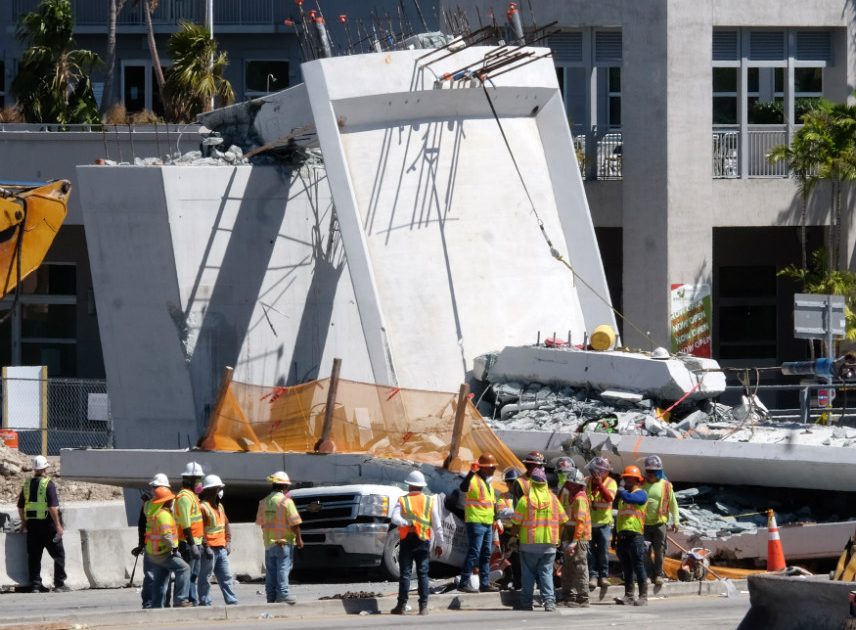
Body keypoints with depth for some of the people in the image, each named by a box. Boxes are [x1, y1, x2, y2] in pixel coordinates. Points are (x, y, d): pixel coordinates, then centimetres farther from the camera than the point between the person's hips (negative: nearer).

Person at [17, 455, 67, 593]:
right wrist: (58, 525, -14)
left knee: (34, 556, 9)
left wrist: (24, 523, 23)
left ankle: (35, 585, 8)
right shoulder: (48, 484, -11)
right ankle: (59, 584, 3)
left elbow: (20, 507, 12)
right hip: (47, 524, -5)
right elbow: (53, 507, -18)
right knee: (58, 555, 5)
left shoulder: (27, 484, 7)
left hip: (32, 524, 5)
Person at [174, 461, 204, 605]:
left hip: (195, 543, 10)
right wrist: (192, 545, -23)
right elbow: (185, 524, -21)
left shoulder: (192, 495, 18)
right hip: (188, 543, -10)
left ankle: (194, 600, 20)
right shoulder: (184, 497, -15)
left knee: (194, 575, 14)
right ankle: (180, 601, -11)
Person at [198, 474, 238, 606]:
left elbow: (226, 525, 24)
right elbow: (199, 530, -18)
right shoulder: (203, 507, -12)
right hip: (210, 550, -9)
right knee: (205, 579, -3)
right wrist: (206, 547, -20)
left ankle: (232, 602, 12)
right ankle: (205, 604, -1)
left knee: (226, 578, 10)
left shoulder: (219, 506, 17)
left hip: (221, 549, 9)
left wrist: (228, 542, 13)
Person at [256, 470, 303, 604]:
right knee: (283, 568, -4)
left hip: (269, 542, 5)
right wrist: (299, 539, -5)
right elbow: (294, 523, -14)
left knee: (270, 571, 9)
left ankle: (271, 597, 11)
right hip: (284, 542, -5)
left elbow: (260, 522, 13)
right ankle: (282, 594, -10)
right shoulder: (286, 501, -12)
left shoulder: (264, 502, 6)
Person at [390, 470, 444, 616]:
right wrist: (439, 543, 9)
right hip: (423, 541, 1)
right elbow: (437, 525, 4)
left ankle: (402, 605, 0)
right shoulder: (430, 501, 4)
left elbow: (394, 518, -15)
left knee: (405, 573, 1)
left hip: (407, 540, -1)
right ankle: (423, 606, -4)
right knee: (423, 574, 1)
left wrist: (407, 523, -24)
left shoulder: (402, 501, 2)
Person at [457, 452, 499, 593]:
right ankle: (464, 583, -10)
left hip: (487, 523, 9)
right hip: (475, 522, -9)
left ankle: (485, 583, 16)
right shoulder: (474, 479, -11)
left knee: (486, 555, 11)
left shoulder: (488, 482, 17)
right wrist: (472, 472, -45)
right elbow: (463, 487, -34)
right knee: (474, 553, -12)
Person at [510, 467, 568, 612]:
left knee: (528, 573, 8)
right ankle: (549, 600, -9)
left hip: (529, 544, -2)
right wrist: (556, 537, 18)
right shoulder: (553, 499, 2)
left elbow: (516, 523, -6)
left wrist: (516, 534, 13)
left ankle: (526, 602, 12)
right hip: (550, 544, 2)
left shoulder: (525, 500, -9)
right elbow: (563, 520, 7)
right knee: (546, 572, 5)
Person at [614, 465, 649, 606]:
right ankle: (628, 597, 10)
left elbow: (629, 498, -24)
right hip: (622, 535, 8)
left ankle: (643, 597, -5)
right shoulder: (622, 495, 23)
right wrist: (615, 538, 19)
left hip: (635, 535, -8)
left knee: (639, 568, -6)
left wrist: (621, 492, -3)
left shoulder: (641, 494, -1)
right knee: (626, 570, 8)